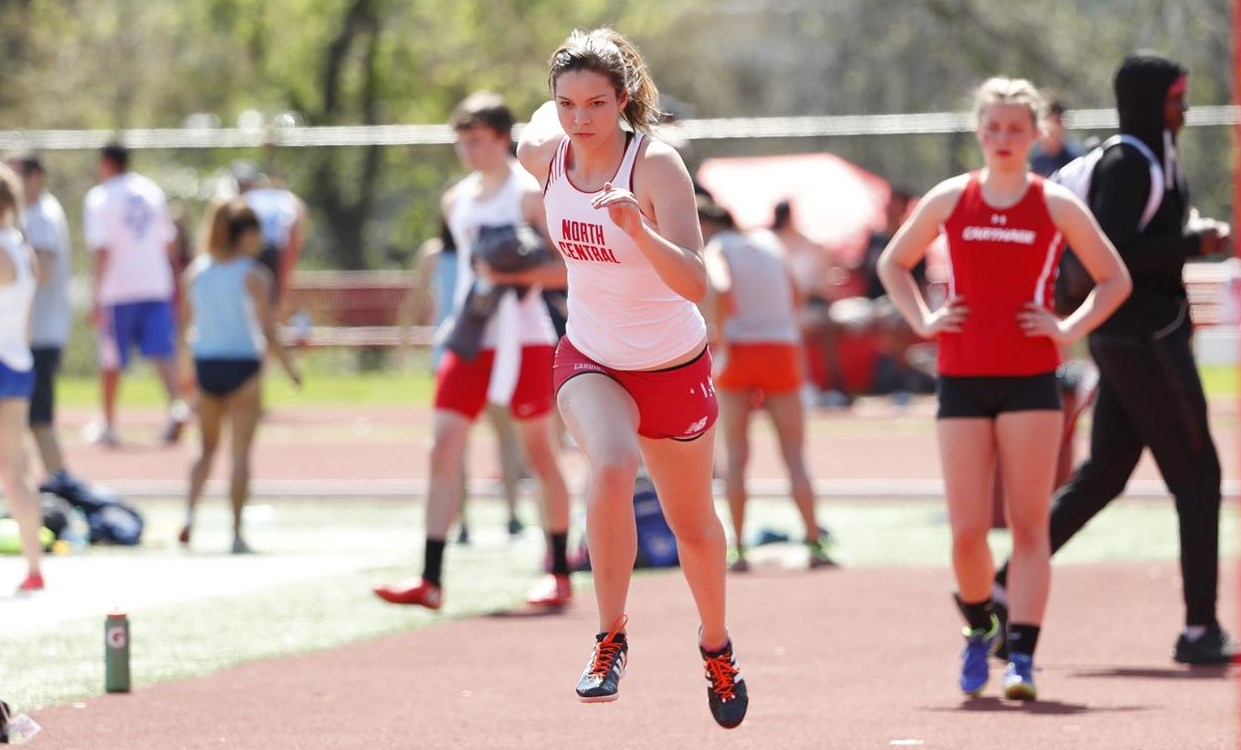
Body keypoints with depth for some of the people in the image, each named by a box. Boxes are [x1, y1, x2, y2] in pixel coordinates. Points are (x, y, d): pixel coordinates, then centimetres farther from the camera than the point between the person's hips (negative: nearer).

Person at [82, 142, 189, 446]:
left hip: (117, 290, -4)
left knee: (111, 359, 8)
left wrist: (97, 298, -16)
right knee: (162, 351, -3)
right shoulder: (152, 191, 10)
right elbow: (167, 241, 16)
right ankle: (177, 405, -25)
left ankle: (109, 424, 16)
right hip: (156, 285, 4)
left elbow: (102, 250, -14)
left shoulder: (100, 197, -7)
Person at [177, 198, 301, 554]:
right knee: (241, 451, 2)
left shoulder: (195, 271, 4)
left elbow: (185, 328, 6)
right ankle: (236, 533, -1)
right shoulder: (254, 275, -9)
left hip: (205, 365, 4)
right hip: (243, 366, -4)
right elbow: (268, 334, -12)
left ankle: (189, 513, -1)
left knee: (207, 447, 18)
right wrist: (290, 368, 0)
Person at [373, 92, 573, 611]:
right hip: (471, 339, 6)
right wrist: (464, 316, 14)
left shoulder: (529, 195, -7)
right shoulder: (457, 202, 12)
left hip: (523, 341, -6)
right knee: (444, 447, -6)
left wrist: (513, 274, -23)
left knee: (539, 452, 4)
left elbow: (573, 266, -11)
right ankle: (430, 580, -9)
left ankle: (560, 574, 15)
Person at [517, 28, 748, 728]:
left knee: (692, 522, 14)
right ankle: (612, 641, -21)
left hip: (673, 367, -1)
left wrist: (639, 229, -51)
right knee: (611, 466, -31)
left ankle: (716, 645, 42)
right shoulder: (543, 152, -13)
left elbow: (694, 284, -36)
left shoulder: (657, 165, -26)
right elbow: (546, 118, 14)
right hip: (591, 358, 2)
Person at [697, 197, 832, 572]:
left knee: (736, 457, 4)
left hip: (738, 355, -3)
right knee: (794, 456, 6)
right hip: (782, 349, 3)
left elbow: (721, 289, -24)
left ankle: (738, 549, 0)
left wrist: (719, 340, -18)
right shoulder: (767, 243, 13)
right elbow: (794, 295, 20)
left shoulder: (716, 250, -4)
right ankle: (815, 544, -1)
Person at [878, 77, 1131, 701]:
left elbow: (1115, 279, 10)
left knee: (1029, 526, -5)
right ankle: (978, 628, 24)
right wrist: (922, 321, 6)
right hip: (961, 380, 1)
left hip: (1030, 382, -1)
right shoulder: (950, 200, 7)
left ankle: (1021, 656, -7)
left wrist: (1070, 328, -3)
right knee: (967, 531, -2)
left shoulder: (1056, 205, 3)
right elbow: (893, 263, 20)